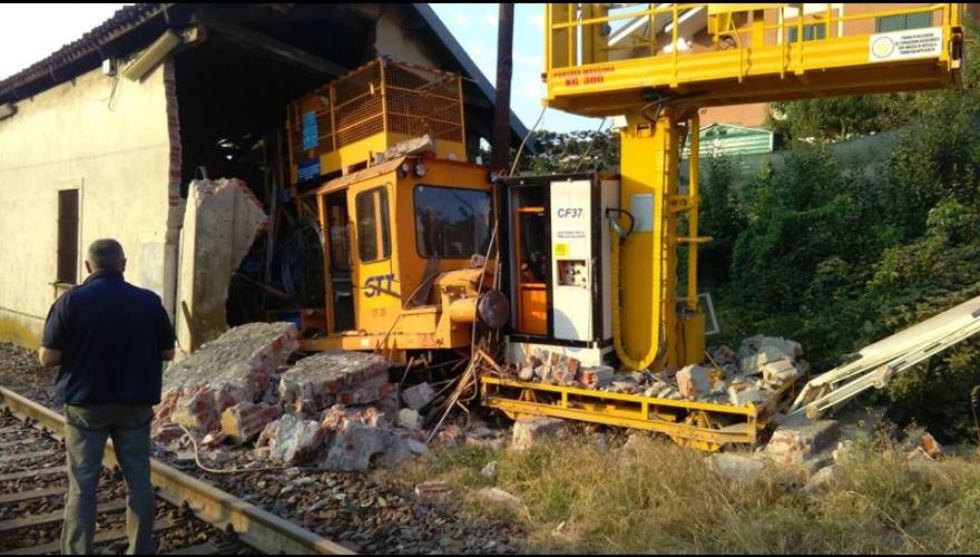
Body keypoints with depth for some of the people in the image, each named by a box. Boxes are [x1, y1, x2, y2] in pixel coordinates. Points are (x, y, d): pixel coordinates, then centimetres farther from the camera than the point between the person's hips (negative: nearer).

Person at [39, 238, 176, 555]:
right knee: (139, 482, 11)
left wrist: (78, 351, 10)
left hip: (86, 404, -1)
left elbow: (48, 358, -9)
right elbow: (167, 353, 1)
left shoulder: (71, 301, -10)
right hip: (136, 405, 1)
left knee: (82, 486, 8)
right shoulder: (149, 301, -5)